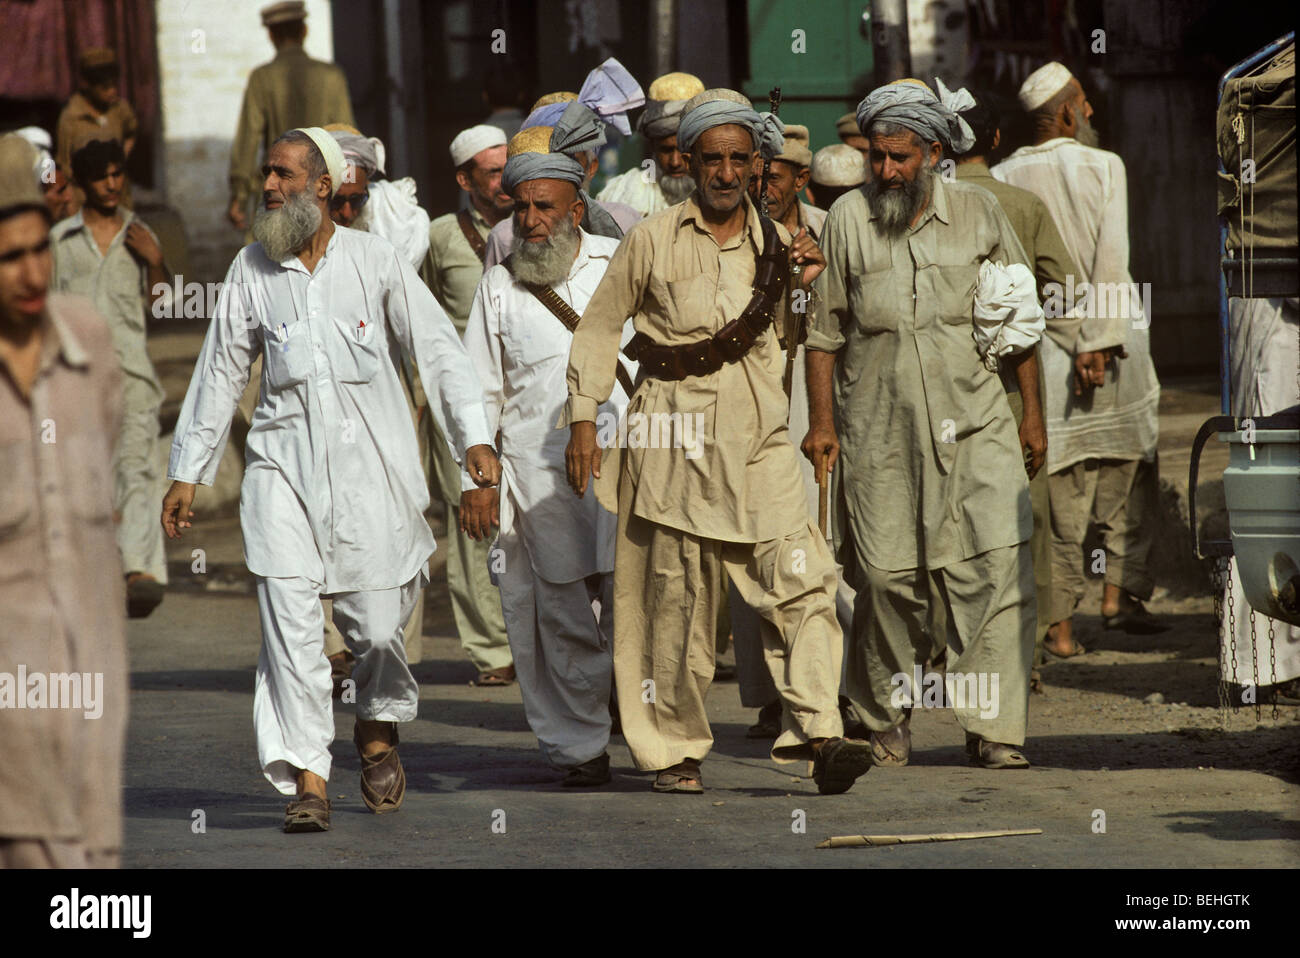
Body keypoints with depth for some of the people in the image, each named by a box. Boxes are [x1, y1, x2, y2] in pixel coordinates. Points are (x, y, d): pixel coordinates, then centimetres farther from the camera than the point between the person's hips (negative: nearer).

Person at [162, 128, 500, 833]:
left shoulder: (373, 260, 1)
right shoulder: (252, 270, 7)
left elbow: (438, 349, 2)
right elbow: (219, 373, 13)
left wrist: (474, 438, -7)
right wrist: (187, 473, 13)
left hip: (371, 462, -1)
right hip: (284, 463, 1)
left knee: (375, 622, 0)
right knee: (289, 621, -10)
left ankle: (379, 731, 31)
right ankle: (307, 782, -9)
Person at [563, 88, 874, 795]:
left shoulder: (775, 244, 11)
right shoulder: (652, 240, 2)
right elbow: (599, 328, 8)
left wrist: (803, 287, 2)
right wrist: (583, 418, 3)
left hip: (758, 436, 2)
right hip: (674, 432, -2)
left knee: (802, 578, -14)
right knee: (675, 595, 1)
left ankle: (816, 734, -19)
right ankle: (675, 749, 12)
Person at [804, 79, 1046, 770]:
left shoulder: (977, 213, 6)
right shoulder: (848, 221, 4)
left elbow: (1020, 321, 12)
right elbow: (825, 331, 9)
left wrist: (1032, 414, 9)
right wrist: (822, 421, 3)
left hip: (974, 423, 0)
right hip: (880, 429, 0)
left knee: (995, 567, -11)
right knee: (888, 579, 0)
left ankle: (993, 727, -9)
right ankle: (887, 717, 20)